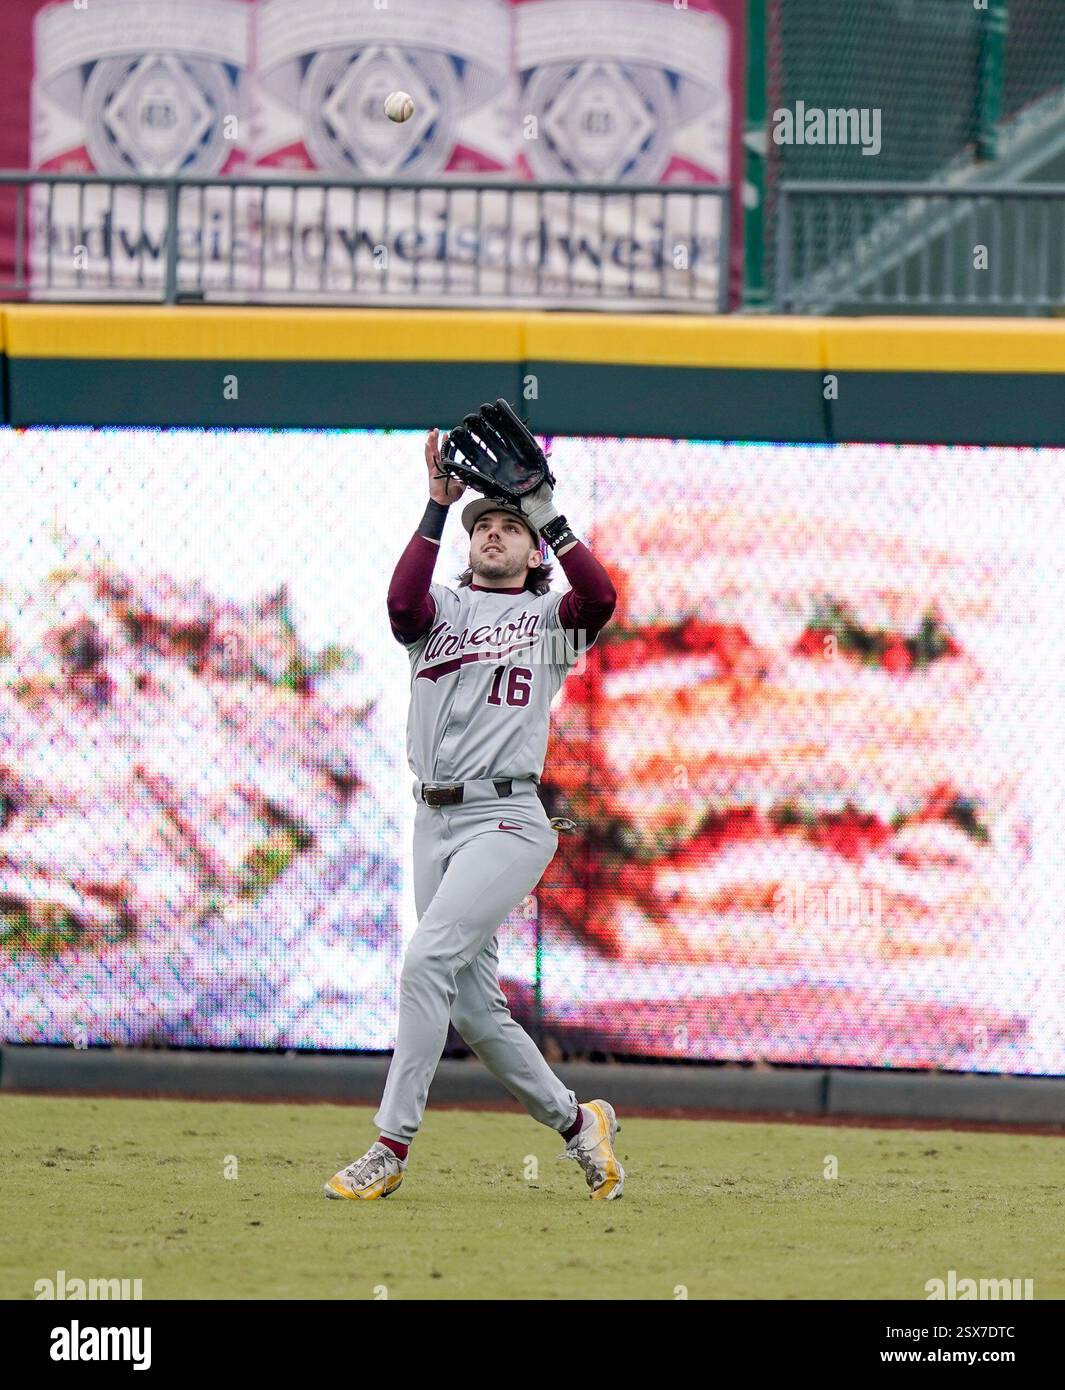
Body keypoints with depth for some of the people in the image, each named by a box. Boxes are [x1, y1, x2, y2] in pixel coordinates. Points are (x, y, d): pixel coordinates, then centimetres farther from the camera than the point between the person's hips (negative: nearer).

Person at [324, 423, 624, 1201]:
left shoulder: (549, 617, 8)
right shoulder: (441, 610, 15)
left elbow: (601, 596, -16)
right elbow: (403, 605, -10)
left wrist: (546, 511, -16)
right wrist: (439, 506, -14)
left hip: (506, 819, -5)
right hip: (435, 821, 5)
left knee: (429, 961, -21)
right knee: (472, 1007, 7)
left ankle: (391, 1150, -22)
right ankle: (577, 1123, 24)